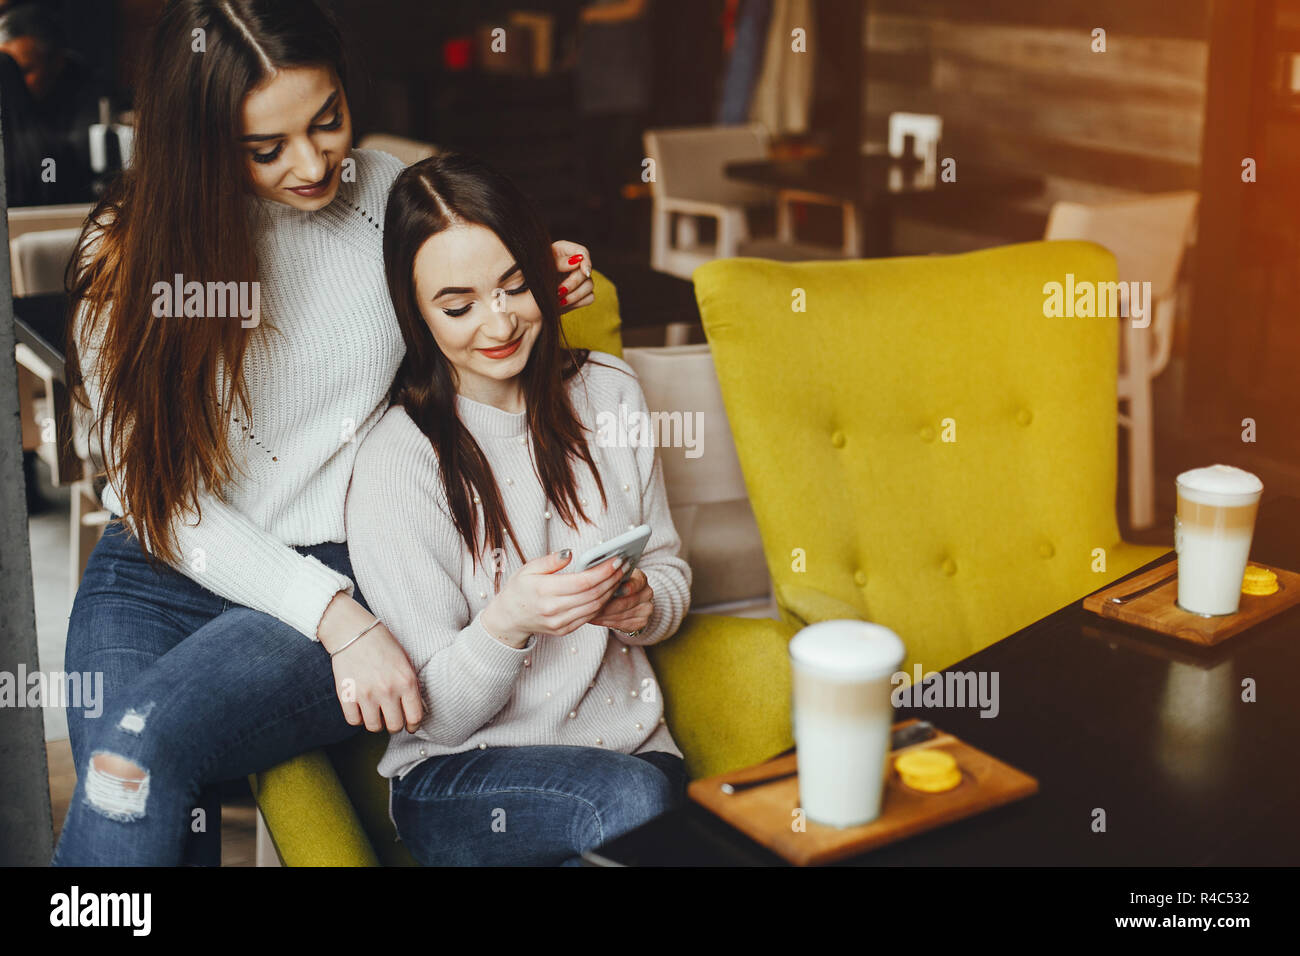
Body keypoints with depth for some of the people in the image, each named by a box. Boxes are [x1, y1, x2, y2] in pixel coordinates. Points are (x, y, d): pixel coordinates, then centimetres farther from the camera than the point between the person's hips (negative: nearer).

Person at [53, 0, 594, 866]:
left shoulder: (392, 197, 4)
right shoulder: (129, 250, -1)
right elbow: (162, 497, -6)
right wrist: (333, 615, -18)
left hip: (351, 574, 0)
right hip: (160, 577, 1)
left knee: (144, 739, -27)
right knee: (149, 826, -24)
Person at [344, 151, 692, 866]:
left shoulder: (607, 391, 3)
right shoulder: (394, 464, -12)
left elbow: (670, 569, 13)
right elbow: (440, 715, -10)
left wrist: (644, 604, -12)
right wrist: (507, 622, -30)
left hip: (629, 742, 4)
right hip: (456, 774, -4)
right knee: (635, 801, -34)